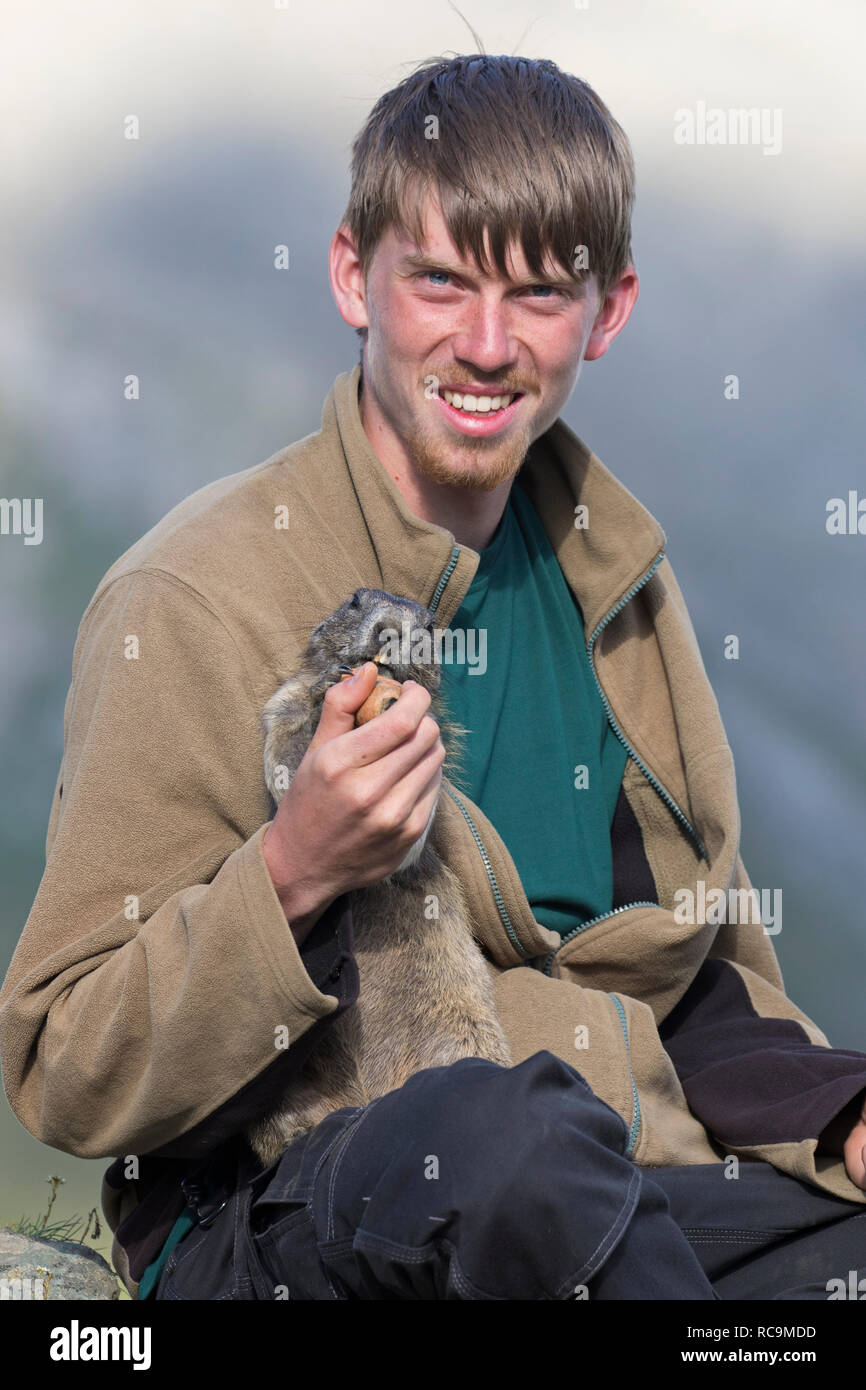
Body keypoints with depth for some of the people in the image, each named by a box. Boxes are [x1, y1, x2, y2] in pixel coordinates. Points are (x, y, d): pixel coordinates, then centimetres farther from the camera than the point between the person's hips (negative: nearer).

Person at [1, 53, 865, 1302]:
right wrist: (292, 875, -24)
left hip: (615, 1199, 4)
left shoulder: (613, 585, 11)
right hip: (273, 1231, -4)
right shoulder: (197, 601, -8)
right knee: (516, 1128, -37)